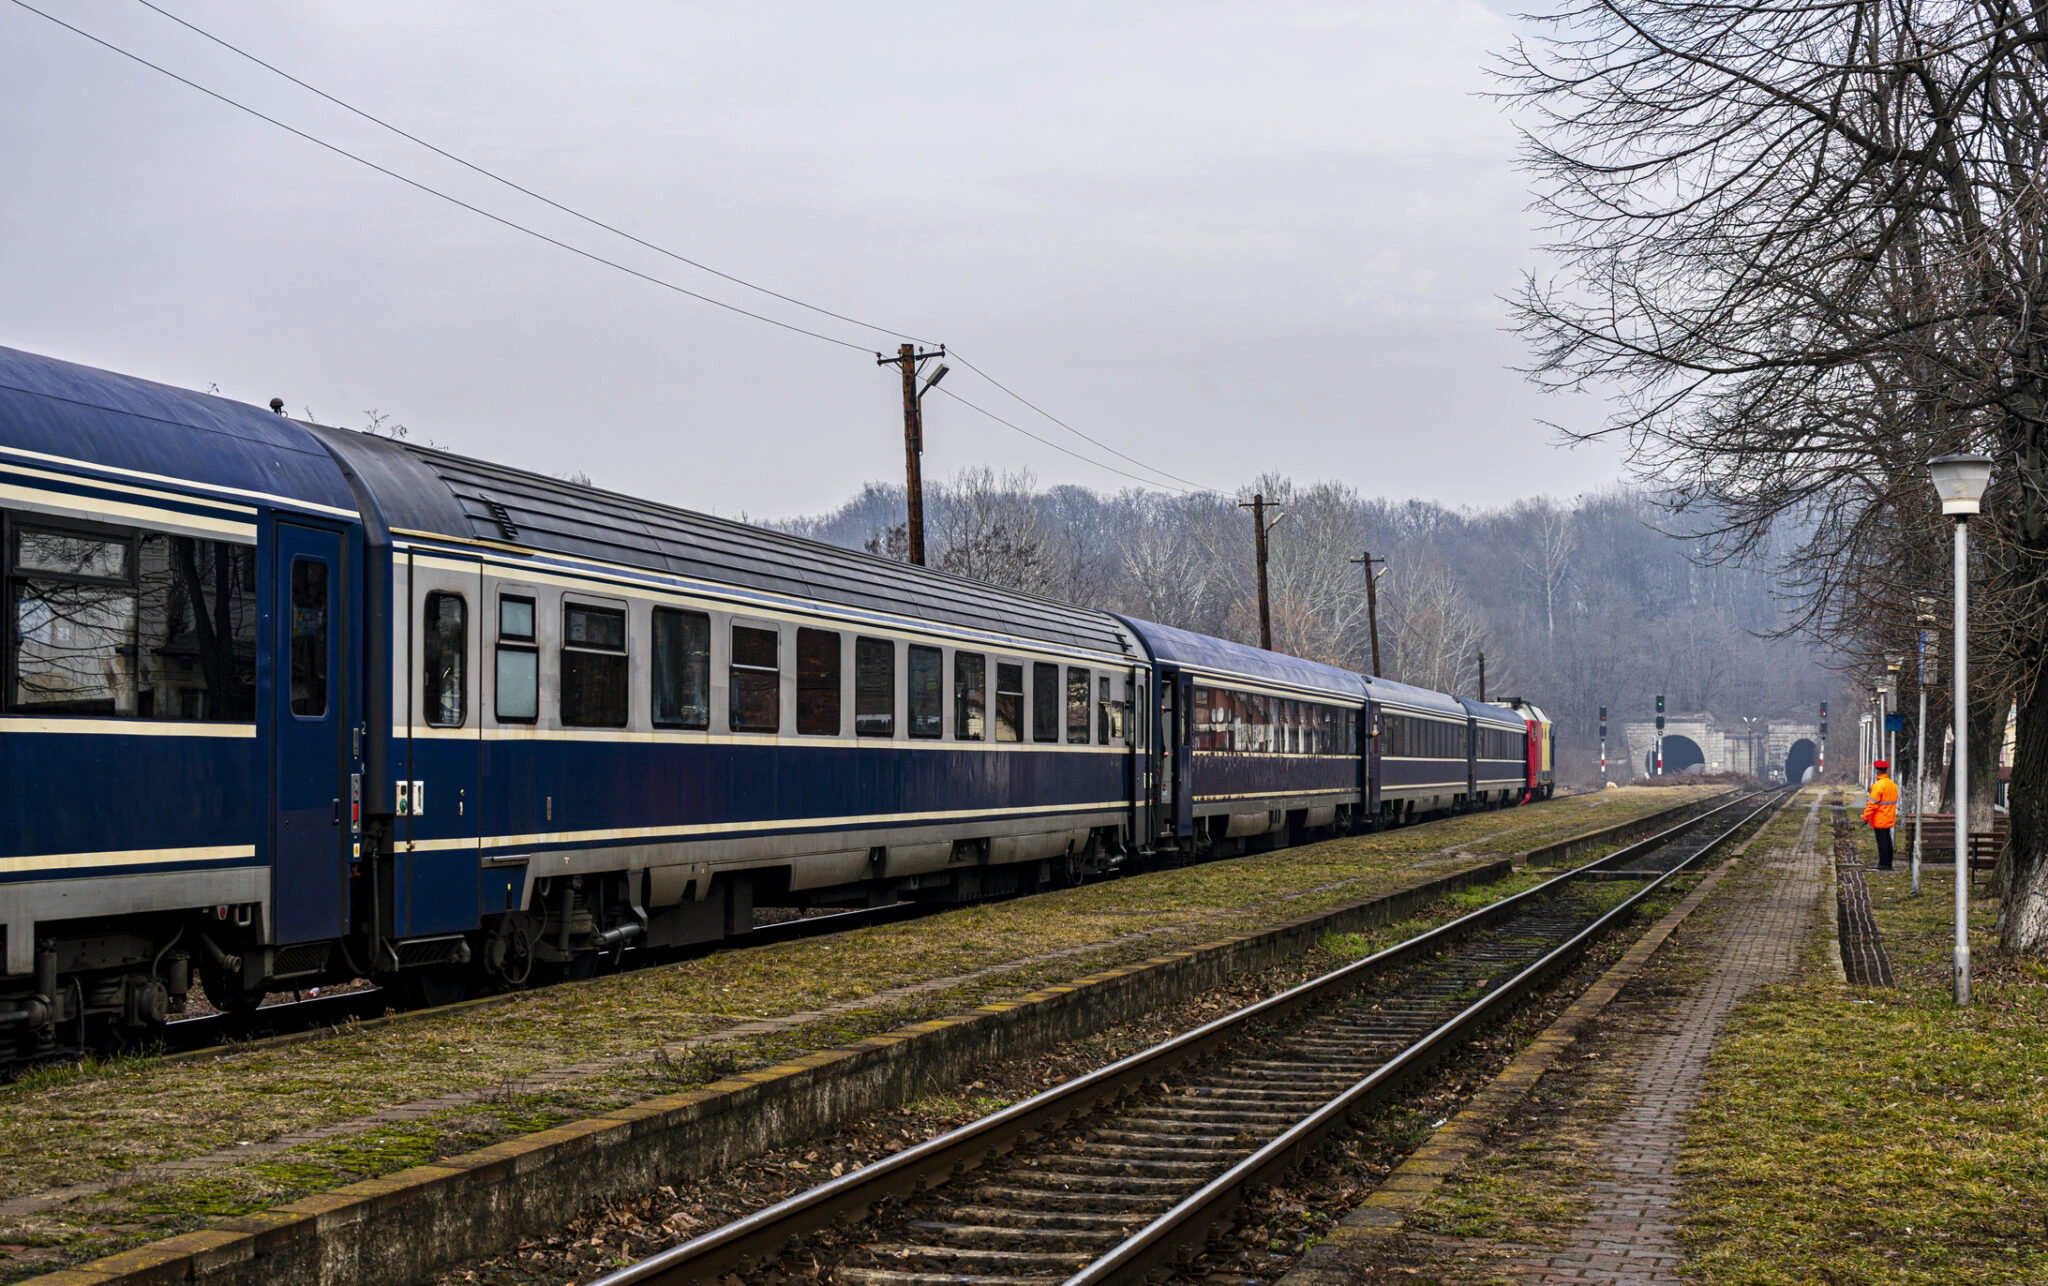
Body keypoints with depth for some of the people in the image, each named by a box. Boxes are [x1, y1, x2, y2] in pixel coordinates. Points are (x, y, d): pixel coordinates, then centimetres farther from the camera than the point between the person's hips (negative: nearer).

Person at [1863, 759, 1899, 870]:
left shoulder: (1878, 785, -18)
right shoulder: (1893, 785, 10)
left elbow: (1872, 803, -19)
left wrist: (1866, 817, -12)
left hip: (1879, 820, -8)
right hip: (1889, 819, 8)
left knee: (1882, 841, -4)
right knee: (1887, 840, 13)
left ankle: (1884, 864, -2)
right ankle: (1888, 864, 18)